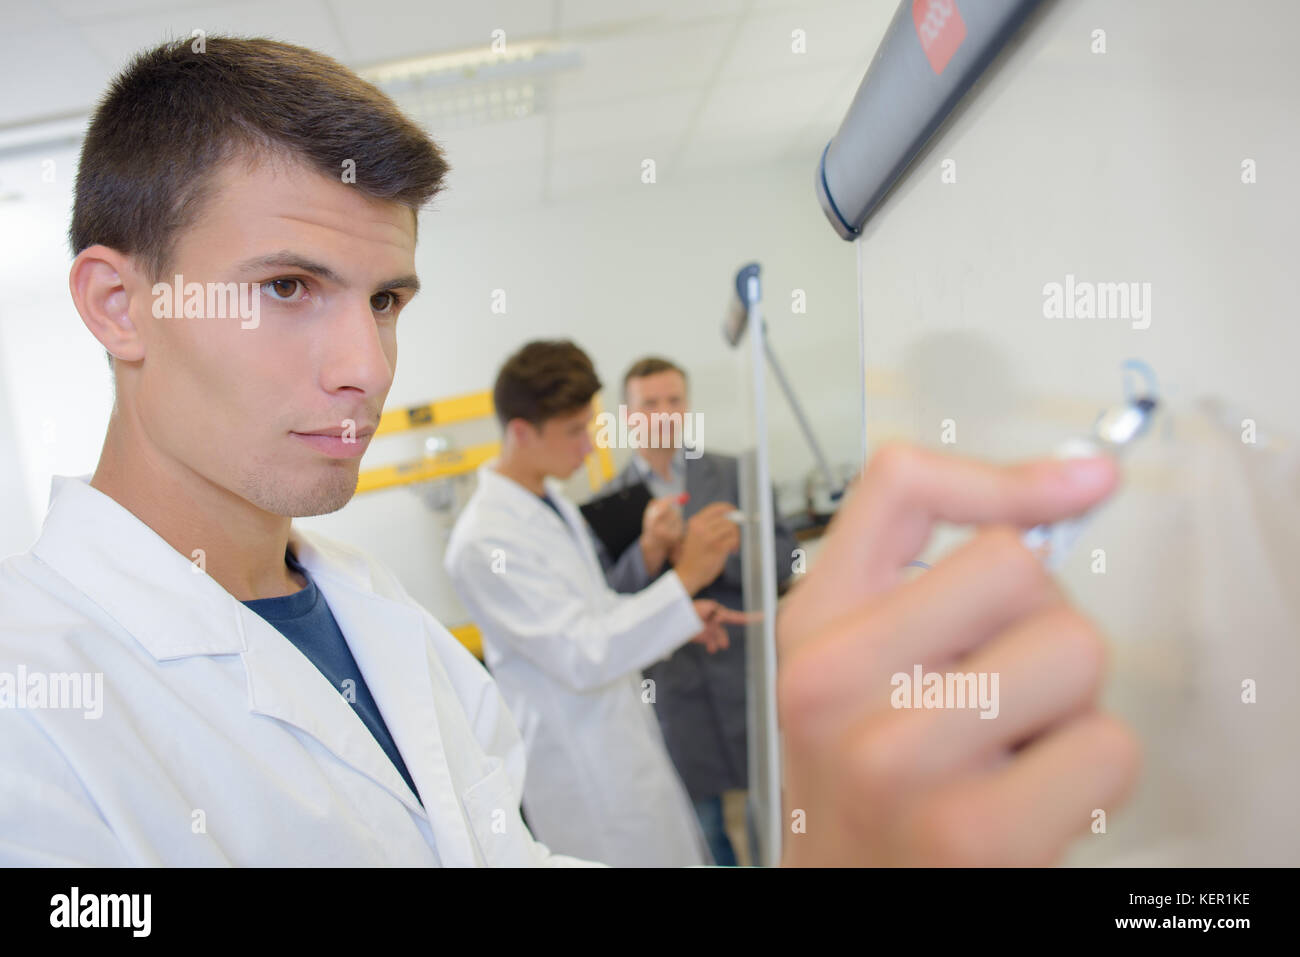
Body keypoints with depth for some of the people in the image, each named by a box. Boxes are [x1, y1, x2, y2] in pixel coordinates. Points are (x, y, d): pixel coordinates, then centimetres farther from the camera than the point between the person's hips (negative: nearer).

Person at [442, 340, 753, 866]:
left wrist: (680, 618, 1)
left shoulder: (550, 499, 4)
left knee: (678, 850, 19)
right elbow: (580, 656, -26)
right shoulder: (485, 542, -25)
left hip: (625, 737, 9)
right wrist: (683, 582, -27)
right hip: (588, 774, -9)